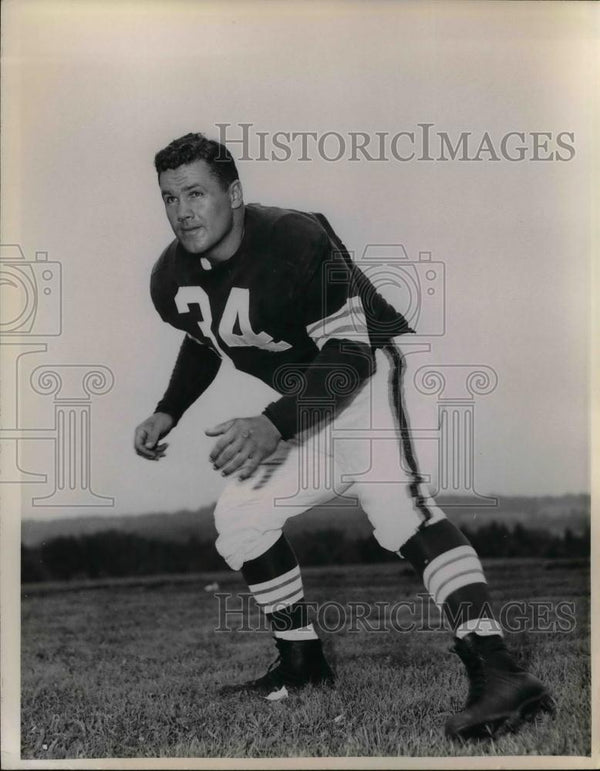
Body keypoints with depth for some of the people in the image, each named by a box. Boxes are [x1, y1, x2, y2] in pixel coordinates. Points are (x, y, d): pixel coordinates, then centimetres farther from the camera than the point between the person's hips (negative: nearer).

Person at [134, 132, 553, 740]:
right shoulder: (171, 280, -2)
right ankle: (302, 663, 24)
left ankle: (496, 673, -43)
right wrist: (167, 414, 8)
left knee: (393, 501, -33)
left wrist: (275, 426, -41)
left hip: (366, 377, -8)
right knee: (238, 519, 8)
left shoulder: (296, 241, -26)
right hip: (303, 405, 9)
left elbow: (351, 357, -28)